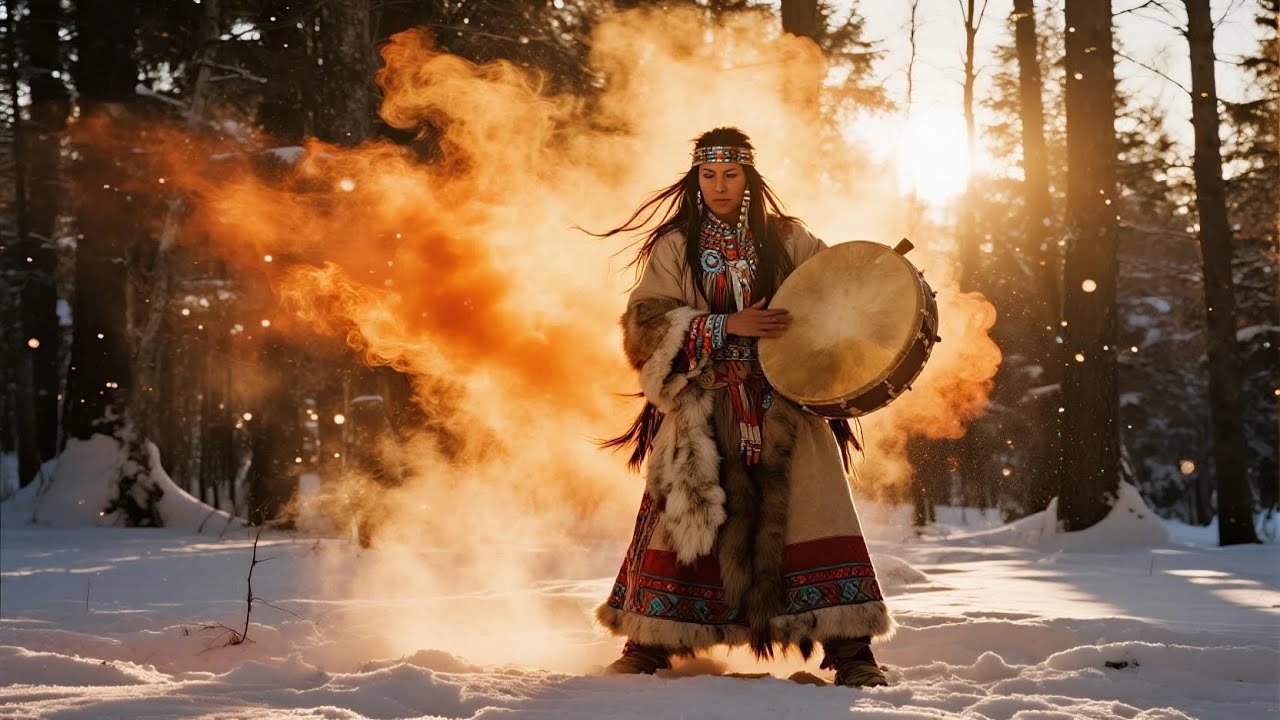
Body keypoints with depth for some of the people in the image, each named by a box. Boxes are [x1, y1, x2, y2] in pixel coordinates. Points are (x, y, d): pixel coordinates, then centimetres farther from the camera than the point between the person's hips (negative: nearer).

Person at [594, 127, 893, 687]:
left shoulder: (785, 238, 11)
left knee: (812, 513, -9)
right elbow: (645, 322, -3)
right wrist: (726, 326, -14)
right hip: (702, 407, 0)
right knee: (684, 516, -7)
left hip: (784, 405, 1)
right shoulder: (675, 246, 7)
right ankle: (649, 644, 6)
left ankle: (850, 651, -6)